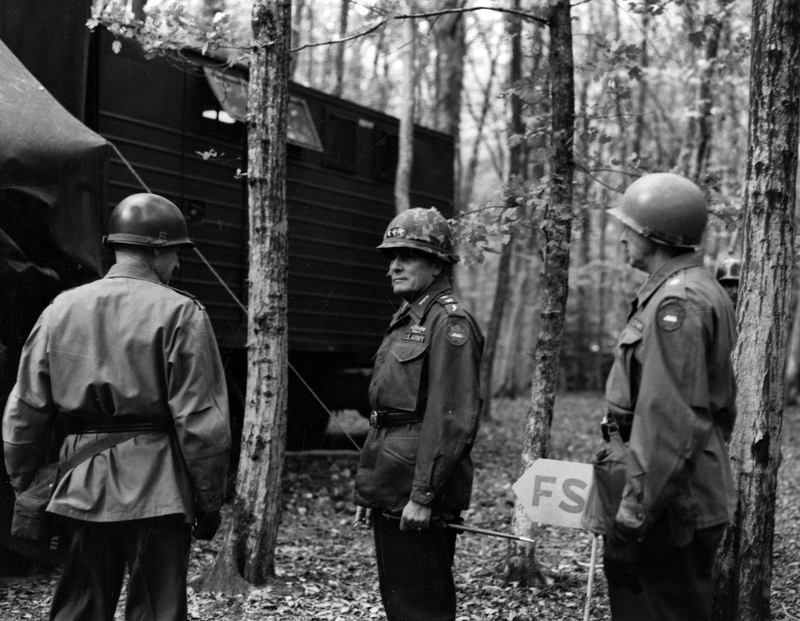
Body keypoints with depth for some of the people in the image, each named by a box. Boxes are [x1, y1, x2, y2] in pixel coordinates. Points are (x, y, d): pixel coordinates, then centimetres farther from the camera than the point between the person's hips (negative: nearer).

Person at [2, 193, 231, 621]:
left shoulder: (61, 309, 6)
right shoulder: (179, 314, -8)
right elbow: (201, 421, -12)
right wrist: (209, 500, -3)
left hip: (79, 488, 5)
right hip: (156, 489, -4)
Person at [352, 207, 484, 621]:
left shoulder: (449, 322, -13)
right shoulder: (404, 320, 16)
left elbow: (453, 419, -20)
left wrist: (424, 495, -22)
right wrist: (367, 491, 19)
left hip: (419, 496, -9)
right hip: (390, 493, 9)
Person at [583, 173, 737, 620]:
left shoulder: (677, 302, -18)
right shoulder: (700, 290, 15)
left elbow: (670, 422, -24)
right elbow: (719, 403, 21)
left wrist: (634, 514, -23)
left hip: (670, 509, -10)